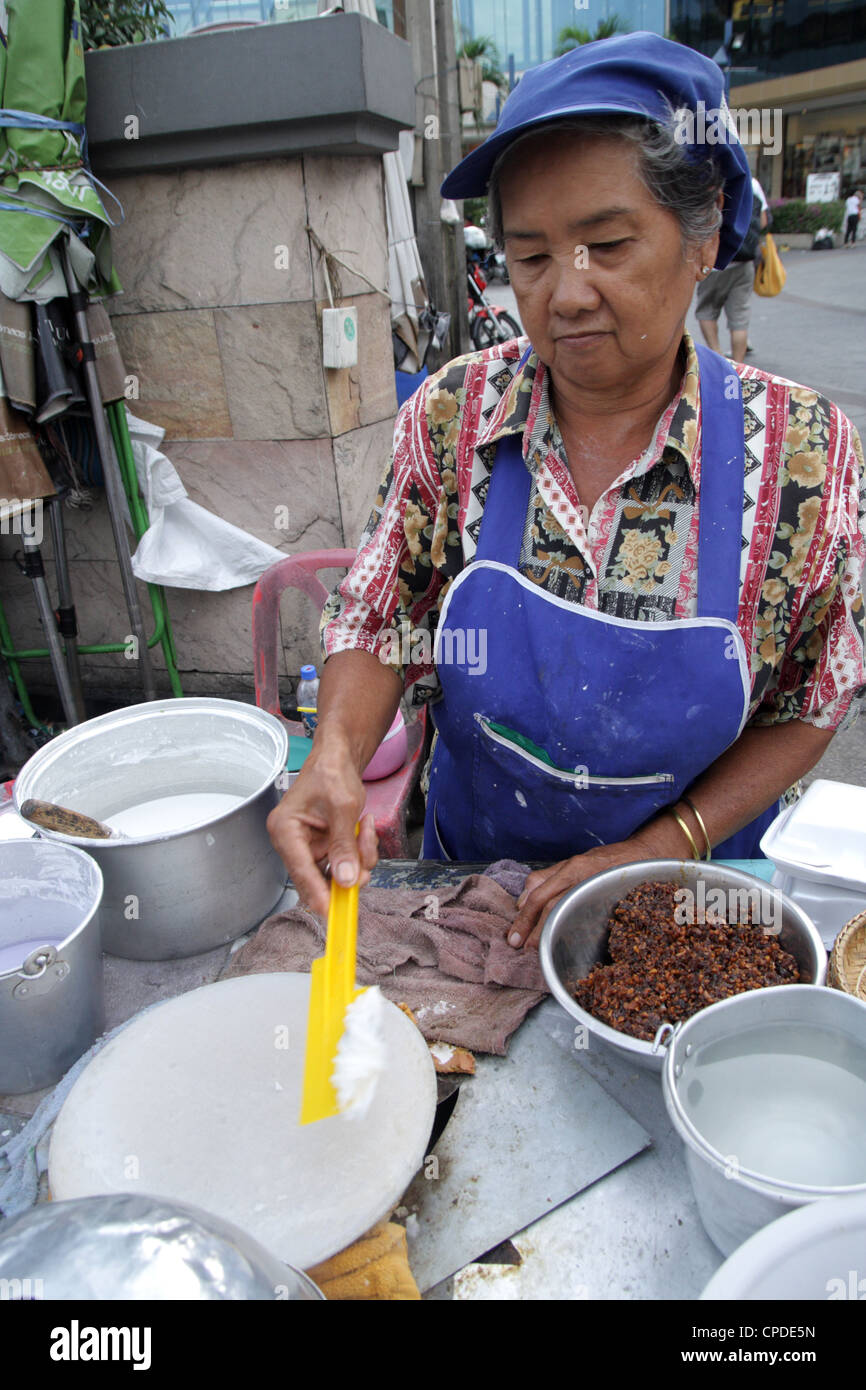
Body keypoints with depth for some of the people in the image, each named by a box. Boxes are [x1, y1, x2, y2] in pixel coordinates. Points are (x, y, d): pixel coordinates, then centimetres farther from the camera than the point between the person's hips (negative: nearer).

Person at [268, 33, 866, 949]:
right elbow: (379, 622, -10)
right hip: (473, 864, 2)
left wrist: (657, 852, -19)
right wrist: (336, 755, -29)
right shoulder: (451, 416, -16)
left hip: (689, 884, -1)